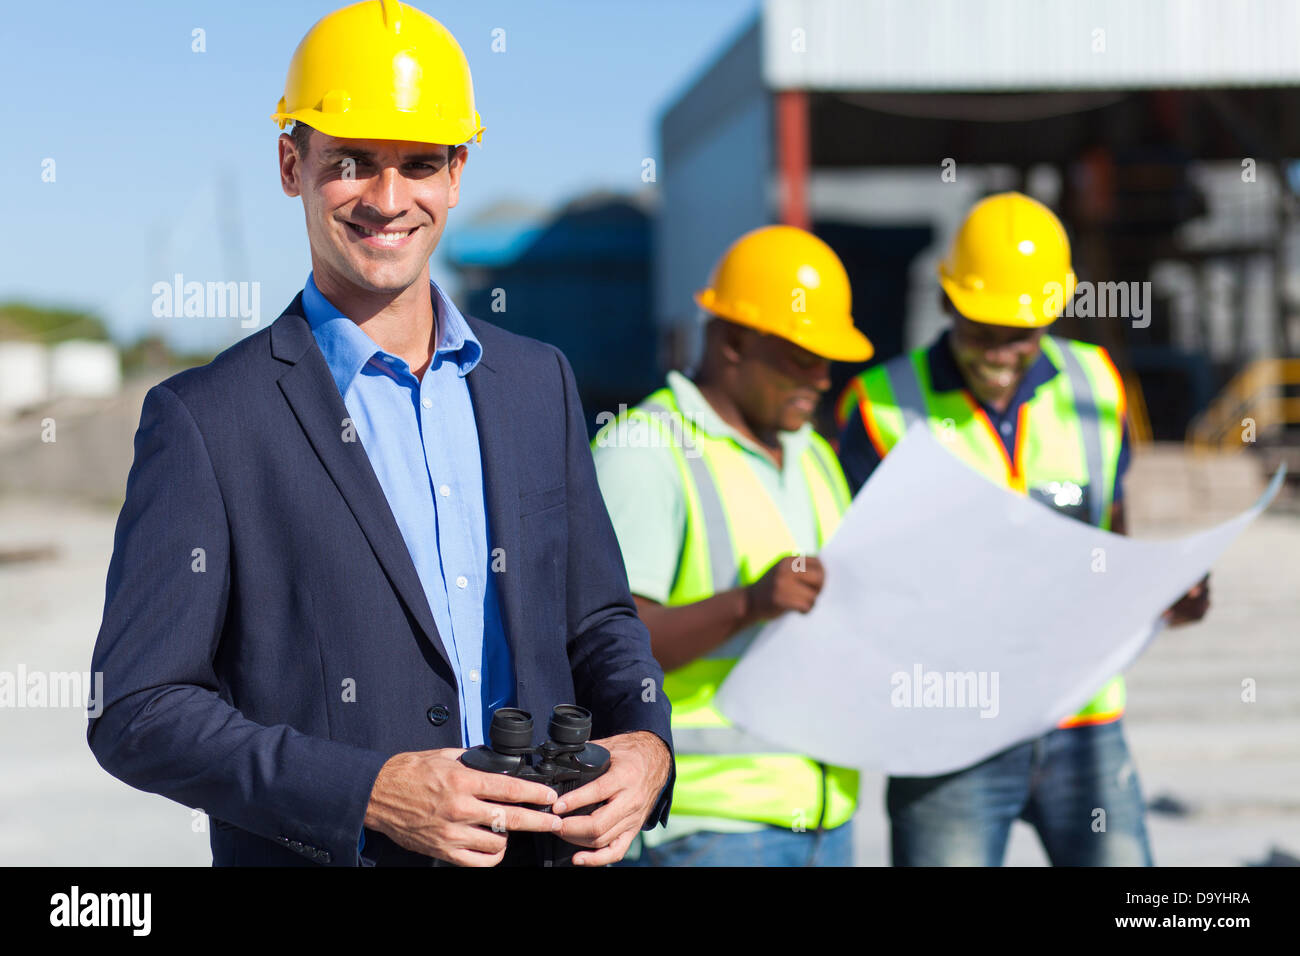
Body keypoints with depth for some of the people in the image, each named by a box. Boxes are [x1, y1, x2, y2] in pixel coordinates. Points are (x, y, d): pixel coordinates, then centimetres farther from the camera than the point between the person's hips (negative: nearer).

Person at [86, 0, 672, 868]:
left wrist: (646, 743, -8)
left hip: (547, 847, 5)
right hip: (319, 857, -4)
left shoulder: (539, 382, 5)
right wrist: (370, 795, -21)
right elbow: (137, 711, -11)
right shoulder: (205, 420, -10)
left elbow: (598, 622, 12)